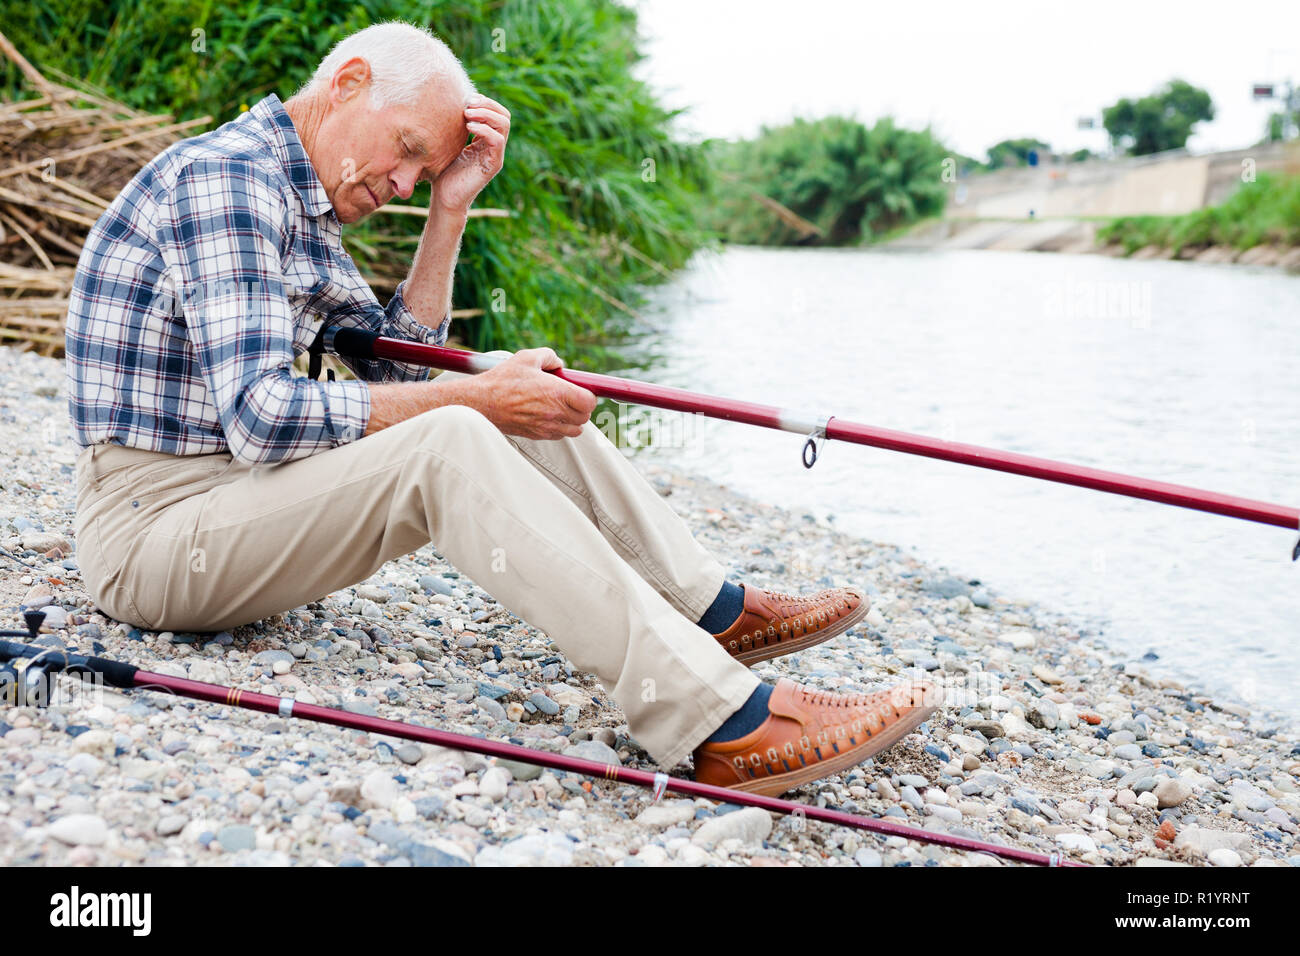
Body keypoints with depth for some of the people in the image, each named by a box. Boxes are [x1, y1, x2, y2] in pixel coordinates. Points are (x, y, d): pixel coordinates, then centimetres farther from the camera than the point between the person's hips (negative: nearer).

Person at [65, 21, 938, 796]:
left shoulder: (302, 202, 15)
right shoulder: (224, 177, -16)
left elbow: (398, 368, 14)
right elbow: (260, 416, -25)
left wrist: (450, 210, 5)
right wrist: (477, 398, -21)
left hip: (243, 494, 9)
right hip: (154, 525, -9)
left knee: (526, 409, 0)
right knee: (448, 445, -31)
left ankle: (717, 612, 7)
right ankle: (724, 726, -35)